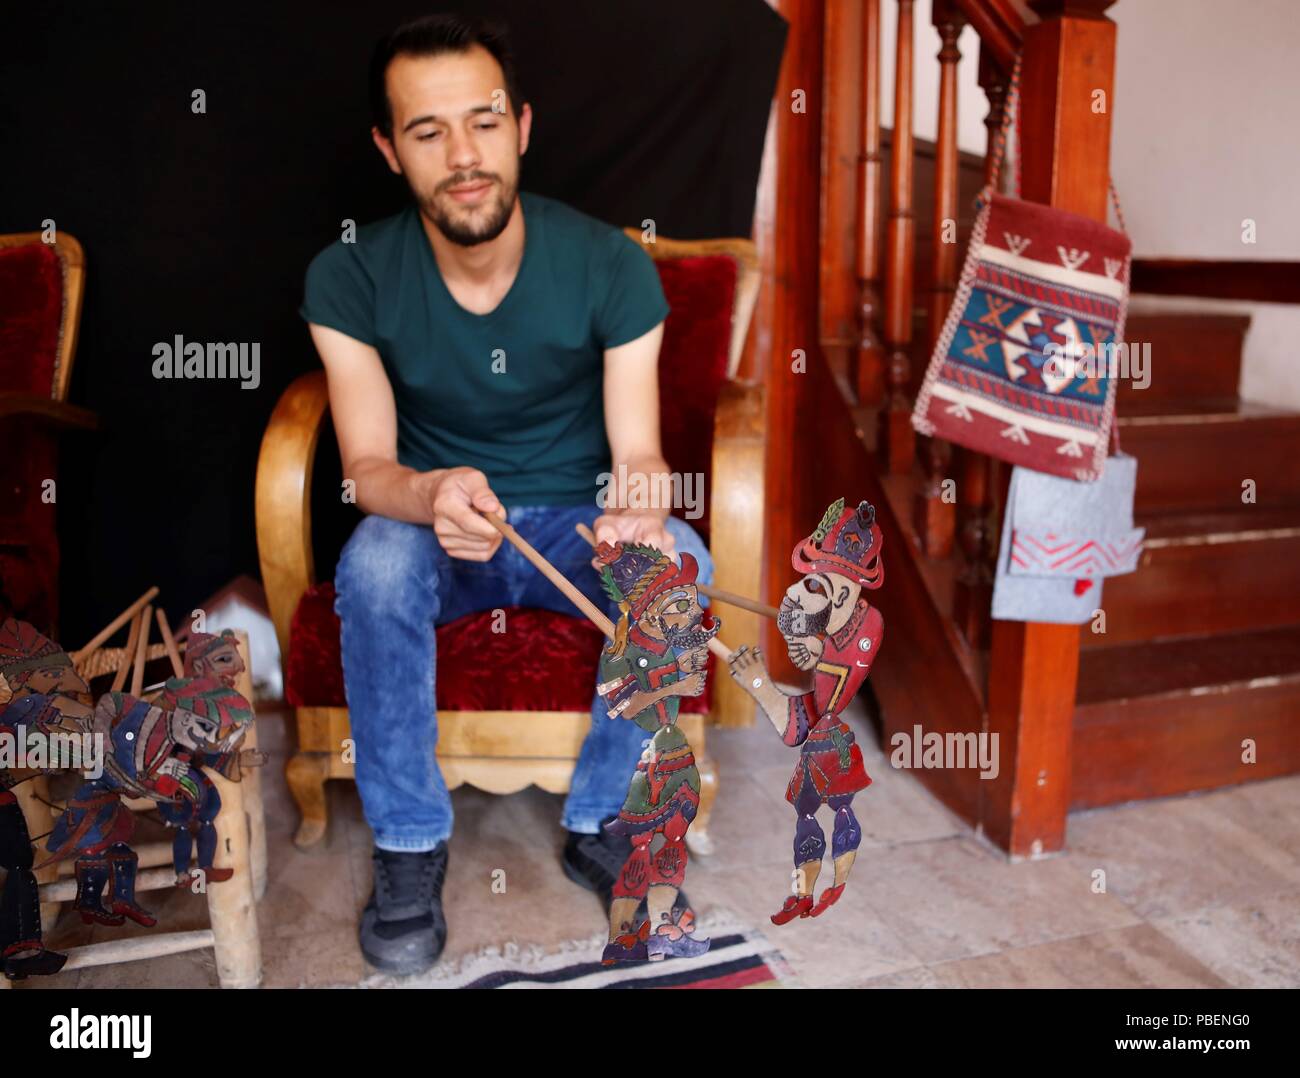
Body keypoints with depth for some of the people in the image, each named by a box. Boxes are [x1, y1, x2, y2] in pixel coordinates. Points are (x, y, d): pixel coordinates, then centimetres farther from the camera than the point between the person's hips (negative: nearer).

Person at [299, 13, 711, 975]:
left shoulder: (610, 265, -13)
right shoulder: (350, 278, -13)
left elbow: (638, 451, -15)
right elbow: (367, 466, -16)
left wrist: (638, 515, -41)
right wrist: (431, 495, -41)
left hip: (575, 524, 1)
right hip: (432, 526, 0)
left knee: (681, 559, -30)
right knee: (377, 559, -34)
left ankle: (597, 821, -9)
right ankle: (409, 842, -13)